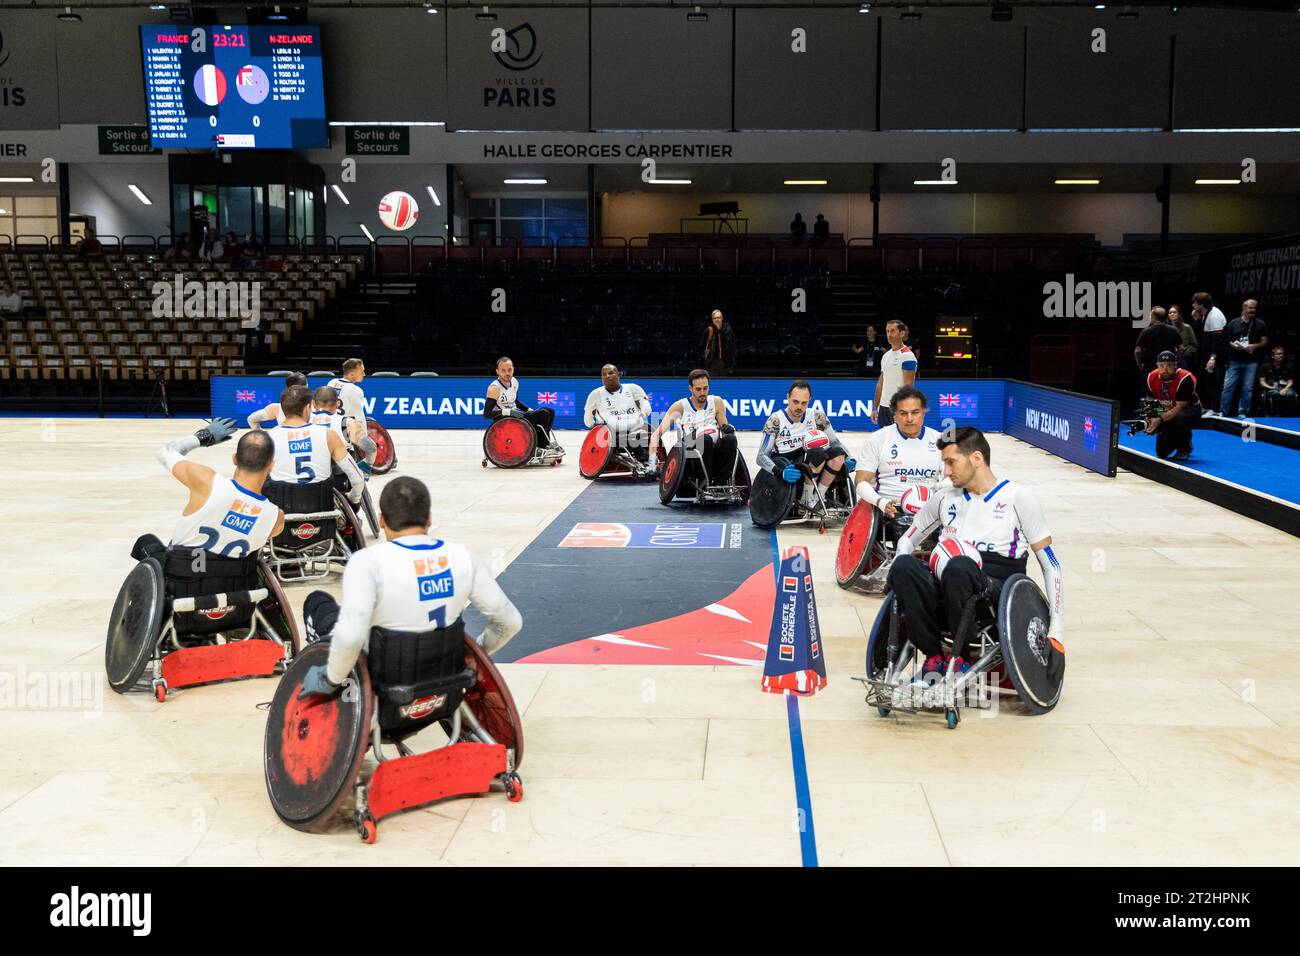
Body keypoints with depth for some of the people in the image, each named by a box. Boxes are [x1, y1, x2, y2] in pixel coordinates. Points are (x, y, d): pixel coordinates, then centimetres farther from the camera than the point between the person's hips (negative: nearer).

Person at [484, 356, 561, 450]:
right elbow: (486, 414, -21)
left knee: (549, 412, -5)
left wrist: (530, 411, 8)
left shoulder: (514, 382, 5)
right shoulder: (494, 388, -17)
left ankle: (543, 444, -6)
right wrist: (507, 412, -30)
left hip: (517, 416, 8)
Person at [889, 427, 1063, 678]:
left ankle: (959, 658, -18)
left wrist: (1056, 630, -5)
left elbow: (1050, 565, 6)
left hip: (995, 592, -4)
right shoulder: (944, 499, 22)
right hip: (948, 595, 4)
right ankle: (933, 656, -19)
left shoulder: (1018, 497, 8)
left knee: (959, 566, -37)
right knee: (903, 565, -27)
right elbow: (906, 542, 29)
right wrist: (901, 582, 4)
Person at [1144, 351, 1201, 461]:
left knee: (1181, 418, -43)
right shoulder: (1152, 378, -12)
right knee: (1161, 452, -5)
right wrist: (1149, 420, -17)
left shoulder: (1185, 379, -29)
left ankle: (1184, 448, -14)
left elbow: (1180, 407, -31)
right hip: (1168, 412, 5)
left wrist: (1160, 420, -42)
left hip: (1190, 410, -5)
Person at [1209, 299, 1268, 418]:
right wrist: (1233, 345, -11)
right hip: (1234, 360, 0)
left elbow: (1265, 342, 5)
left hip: (1250, 362, 0)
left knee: (1247, 388, 1)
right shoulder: (1234, 323, 6)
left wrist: (1255, 346, -13)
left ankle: (1242, 413, 9)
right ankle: (1222, 412, 3)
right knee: (1228, 387, -2)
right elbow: (1226, 340, 9)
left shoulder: (1260, 324, 6)